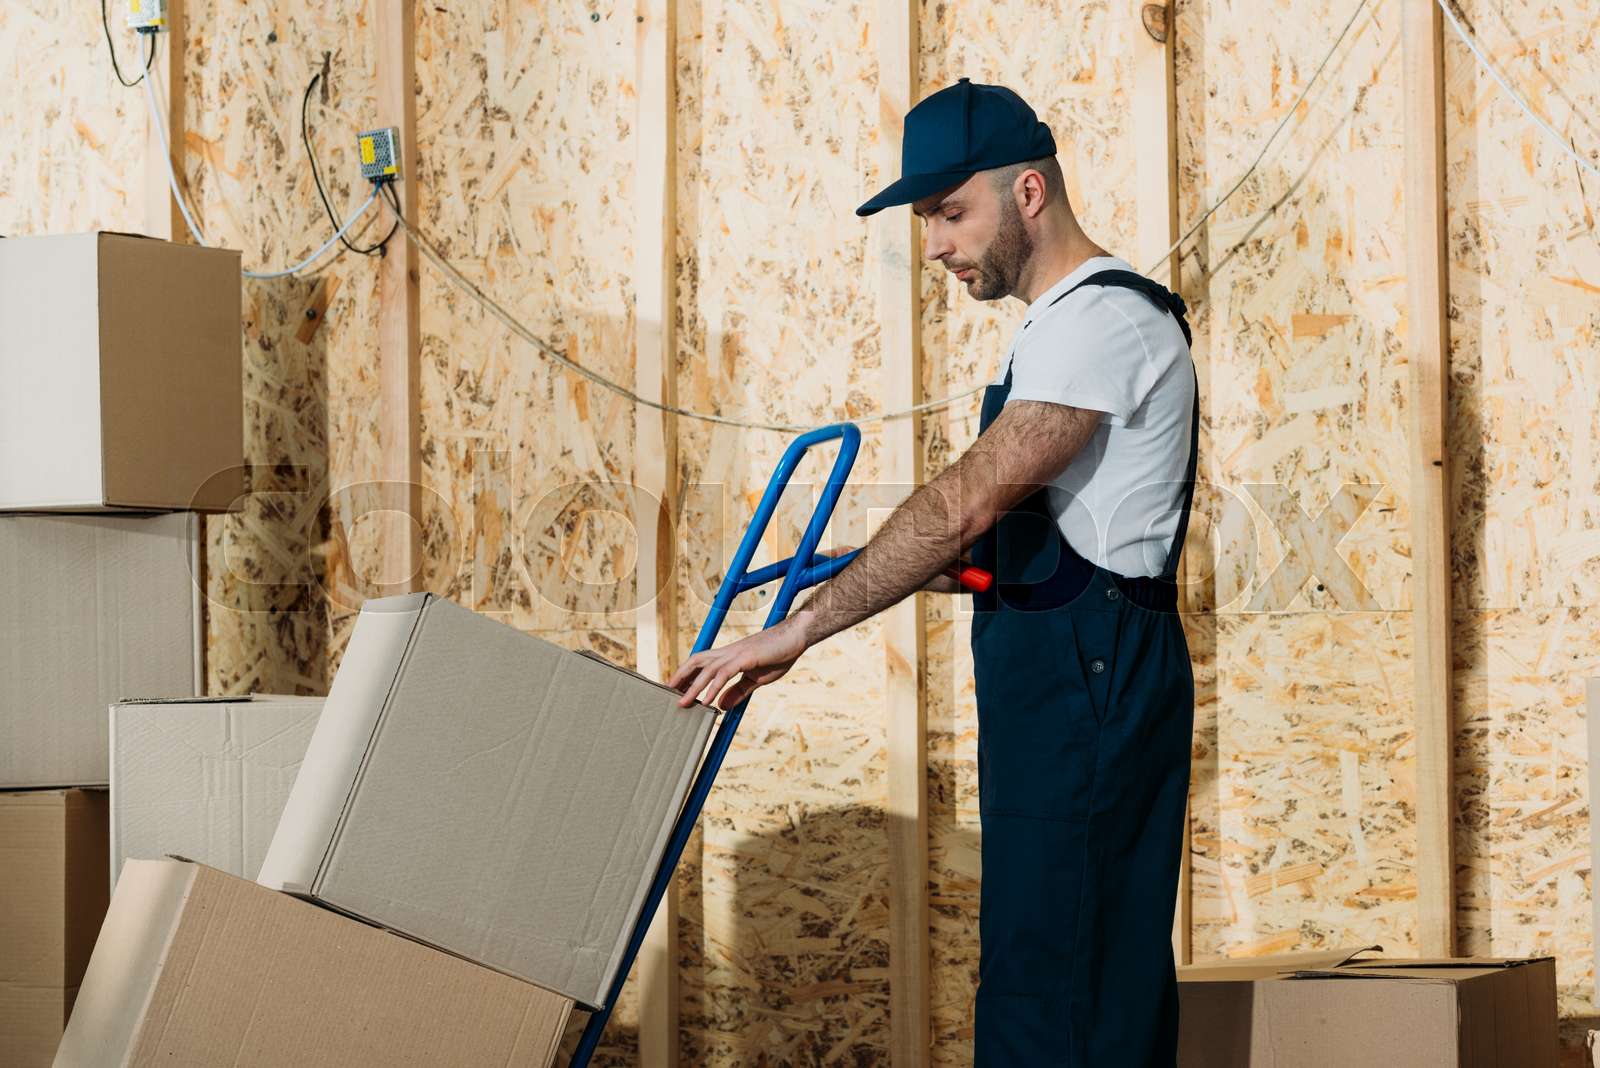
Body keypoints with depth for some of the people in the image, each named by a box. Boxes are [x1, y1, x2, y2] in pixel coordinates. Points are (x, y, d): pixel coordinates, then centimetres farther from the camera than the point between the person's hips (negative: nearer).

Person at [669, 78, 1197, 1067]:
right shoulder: (1072, 318, 19)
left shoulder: (1104, 319, -15)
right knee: (1114, 974, 11)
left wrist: (801, 628, -25)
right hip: (1068, 678, 11)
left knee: (1042, 986, -12)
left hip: (1086, 677, -11)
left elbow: (967, 501, -25)